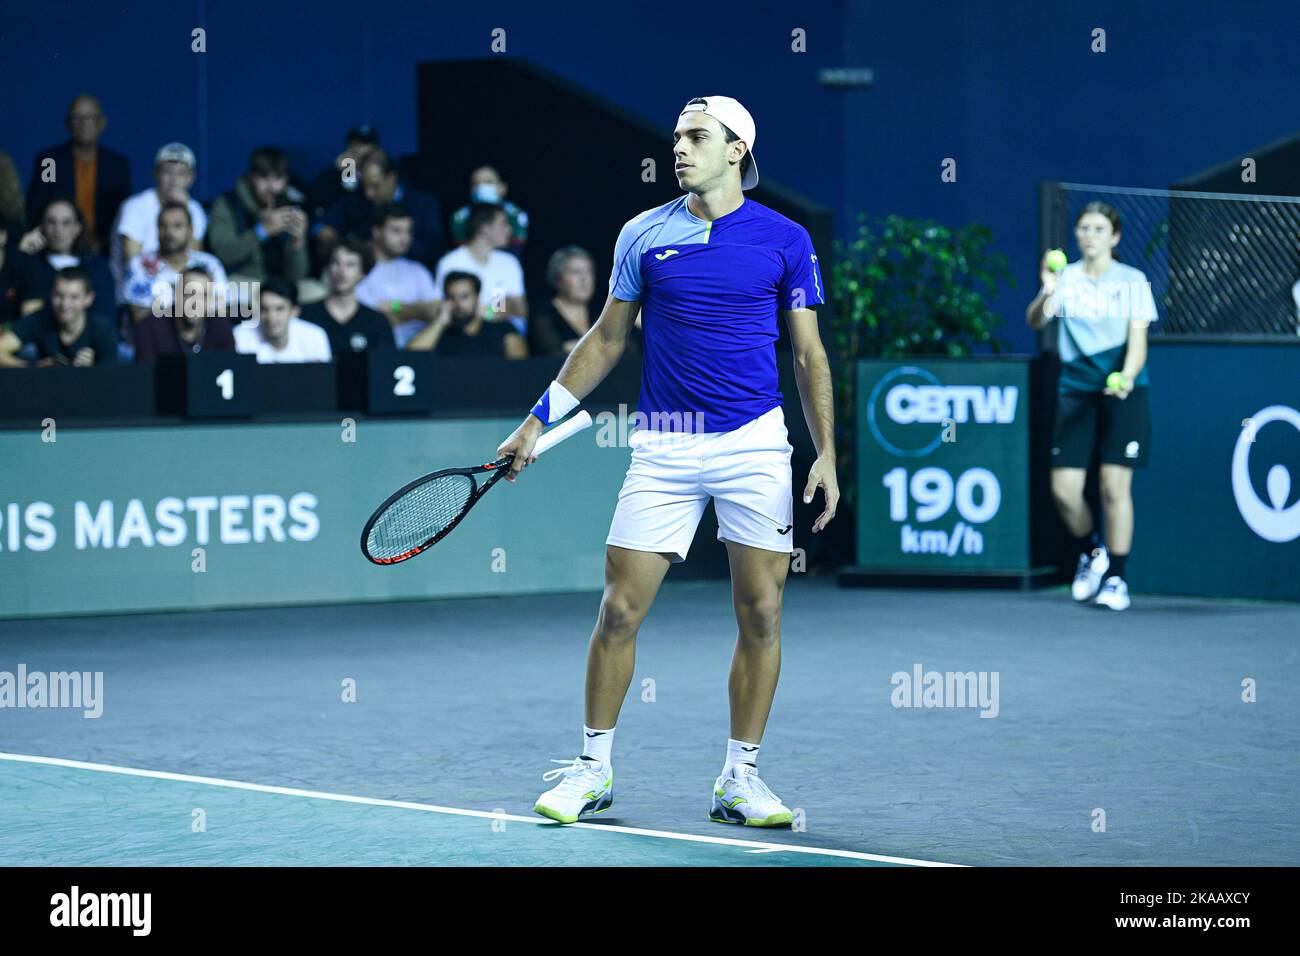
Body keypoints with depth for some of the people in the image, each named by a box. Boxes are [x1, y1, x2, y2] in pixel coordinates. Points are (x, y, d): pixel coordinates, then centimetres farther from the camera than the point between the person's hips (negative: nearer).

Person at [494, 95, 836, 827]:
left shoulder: (785, 240, 1)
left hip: (755, 444, -1)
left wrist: (827, 452, -4)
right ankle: (594, 767, 13)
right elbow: (608, 339, 14)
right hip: (665, 446, 1)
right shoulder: (644, 234, 5)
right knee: (620, 610, -1)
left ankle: (741, 778, 10)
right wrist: (540, 420, 11)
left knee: (762, 614, -1)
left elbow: (810, 354, 5)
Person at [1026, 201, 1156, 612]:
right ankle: (1091, 553, 25)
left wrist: (1126, 377, -25)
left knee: (1114, 487, -8)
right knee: (1064, 489, -3)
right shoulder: (1065, 278, 6)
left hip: (1122, 393, -2)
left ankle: (1116, 579, 4)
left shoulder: (1132, 281, 1)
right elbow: (1035, 321, -10)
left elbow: (1138, 341, -5)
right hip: (1075, 391, 2)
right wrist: (1047, 294, -31)